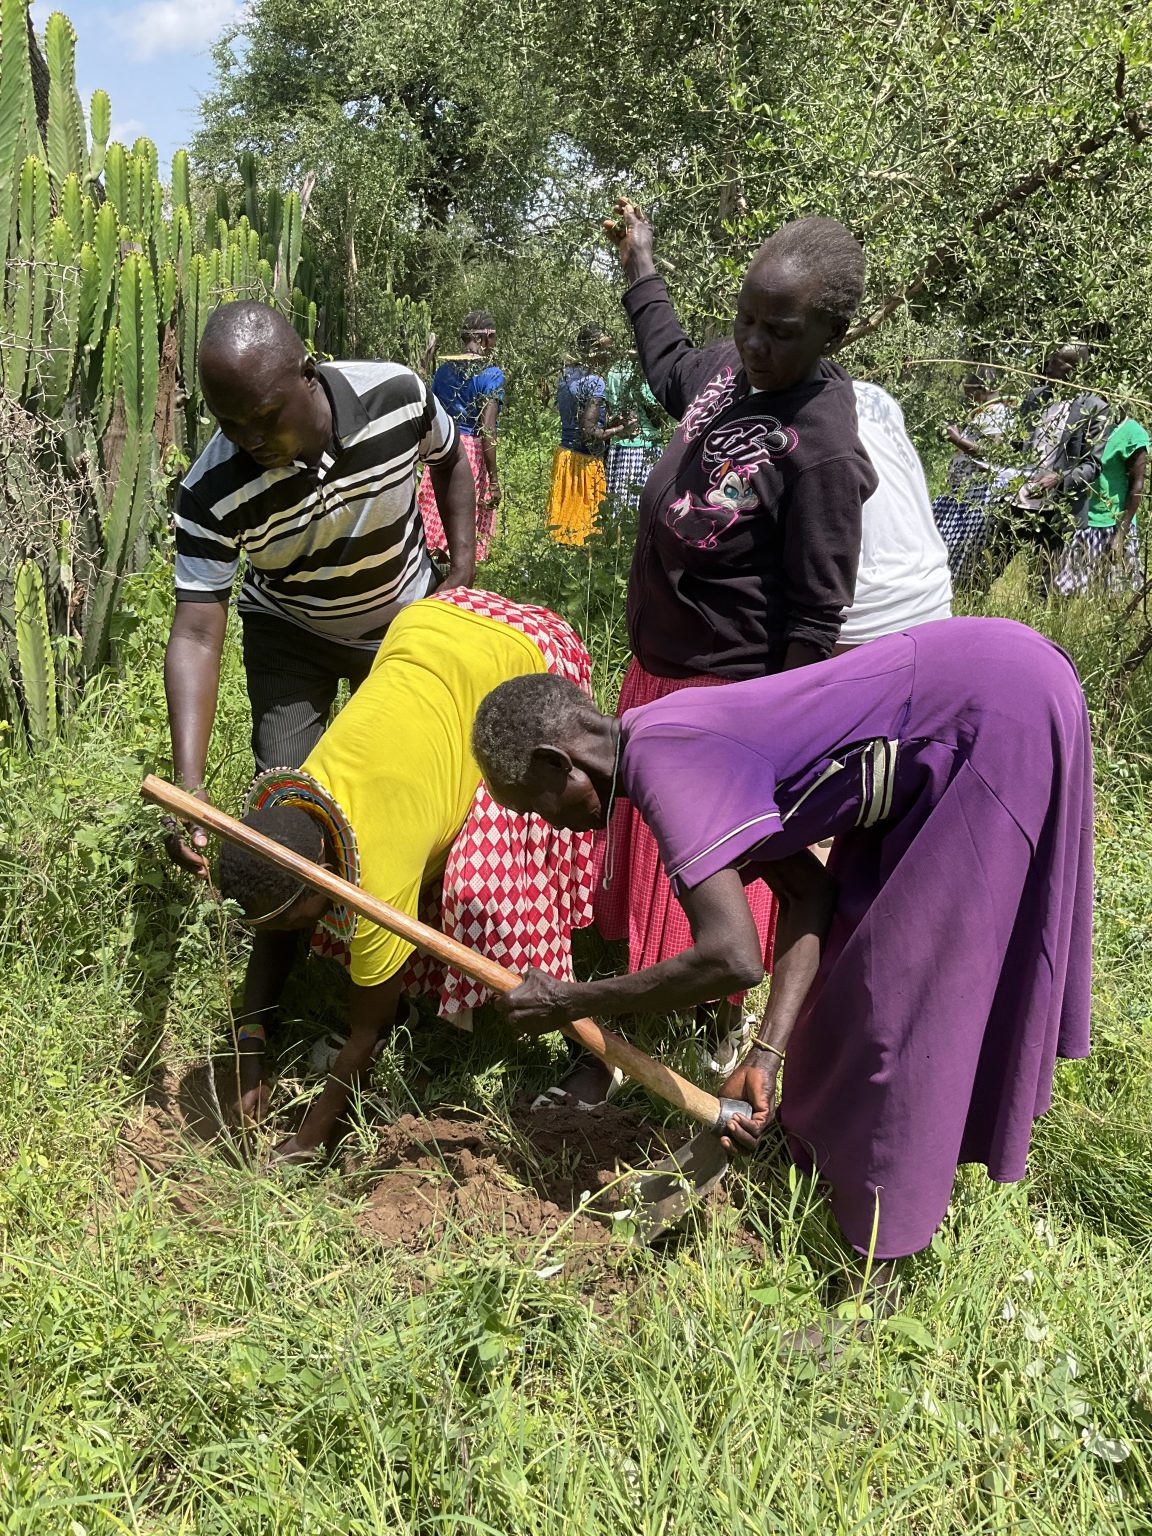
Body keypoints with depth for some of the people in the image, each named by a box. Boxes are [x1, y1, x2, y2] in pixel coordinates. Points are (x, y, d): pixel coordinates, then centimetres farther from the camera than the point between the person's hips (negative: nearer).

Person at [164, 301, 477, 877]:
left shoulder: (398, 395, -28)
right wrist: (188, 785, -43)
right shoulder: (213, 492, -32)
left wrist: (463, 567, -9)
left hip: (408, 621, 2)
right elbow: (196, 633, -33)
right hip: (291, 635, -1)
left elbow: (449, 461, -3)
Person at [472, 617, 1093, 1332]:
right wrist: (767, 1055, 0)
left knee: (897, 983, -4)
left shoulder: (660, 759, -19)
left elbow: (733, 958, -27)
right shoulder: (692, 739, 8)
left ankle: (877, 1271, 9)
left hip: (1007, 707, -9)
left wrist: (571, 1001, -13)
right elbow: (810, 895, 5)